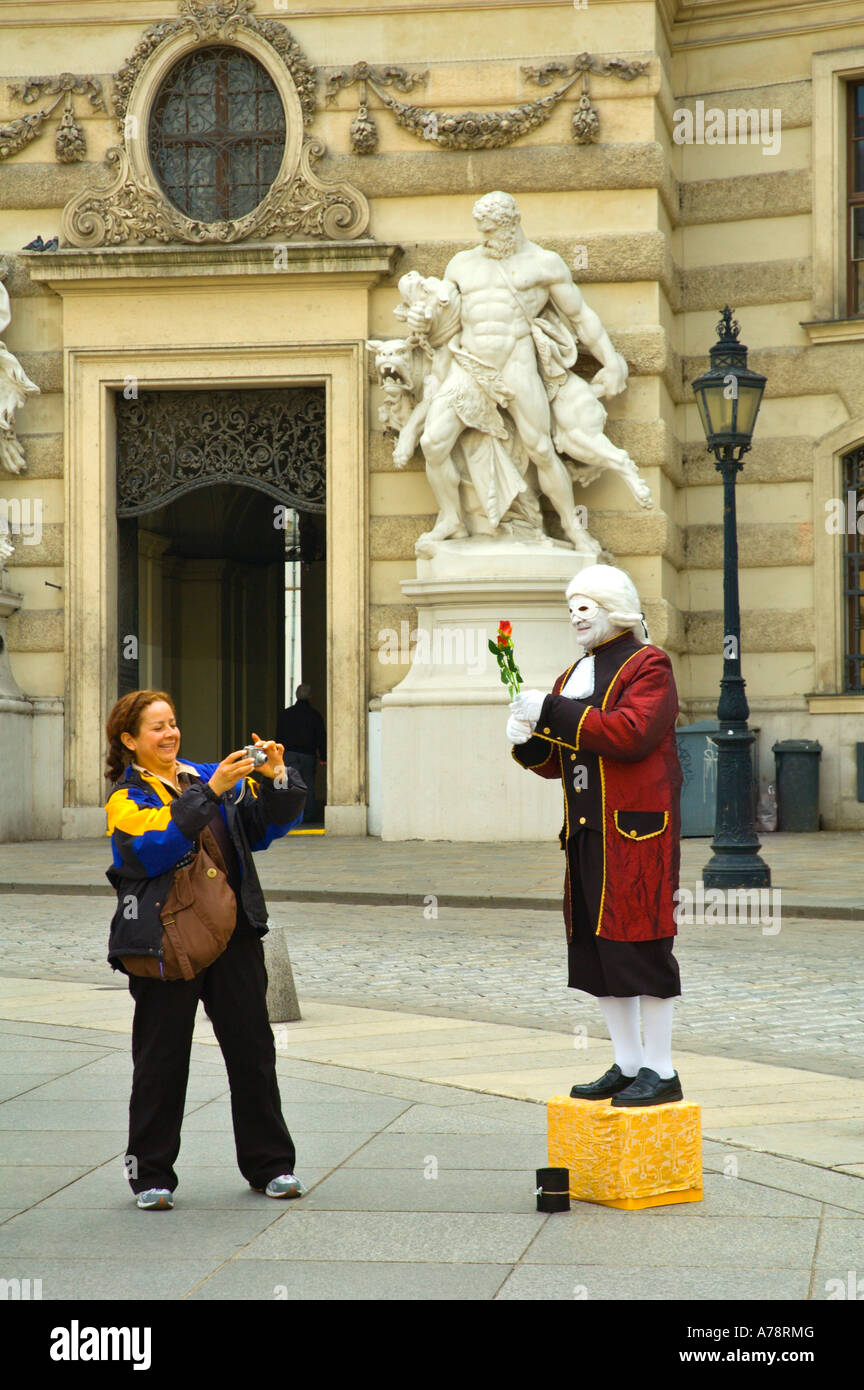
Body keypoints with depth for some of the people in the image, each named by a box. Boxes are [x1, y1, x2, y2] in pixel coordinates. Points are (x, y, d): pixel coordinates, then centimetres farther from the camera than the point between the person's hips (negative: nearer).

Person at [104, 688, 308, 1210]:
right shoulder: (127, 798, 0)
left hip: (233, 932, 4)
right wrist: (210, 793, -23)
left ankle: (270, 1165, 16)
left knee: (253, 1048, 6)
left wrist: (276, 779, -6)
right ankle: (151, 1175, 11)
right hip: (163, 940, -4)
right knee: (161, 1058, 1)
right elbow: (154, 848, -19)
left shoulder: (208, 776, 14)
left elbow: (266, 826, 13)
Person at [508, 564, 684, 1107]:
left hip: (637, 831, -8)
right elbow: (555, 762, 21)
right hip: (586, 833, 8)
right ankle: (627, 1065, 17)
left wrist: (552, 712, -19)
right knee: (597, 946, 8)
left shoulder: (648, 666, -4)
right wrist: (528, 739, -2)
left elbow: (630, 734, -21)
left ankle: (661, 1071, -1)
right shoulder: (575, 675, 19)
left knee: (641, 946, -7)